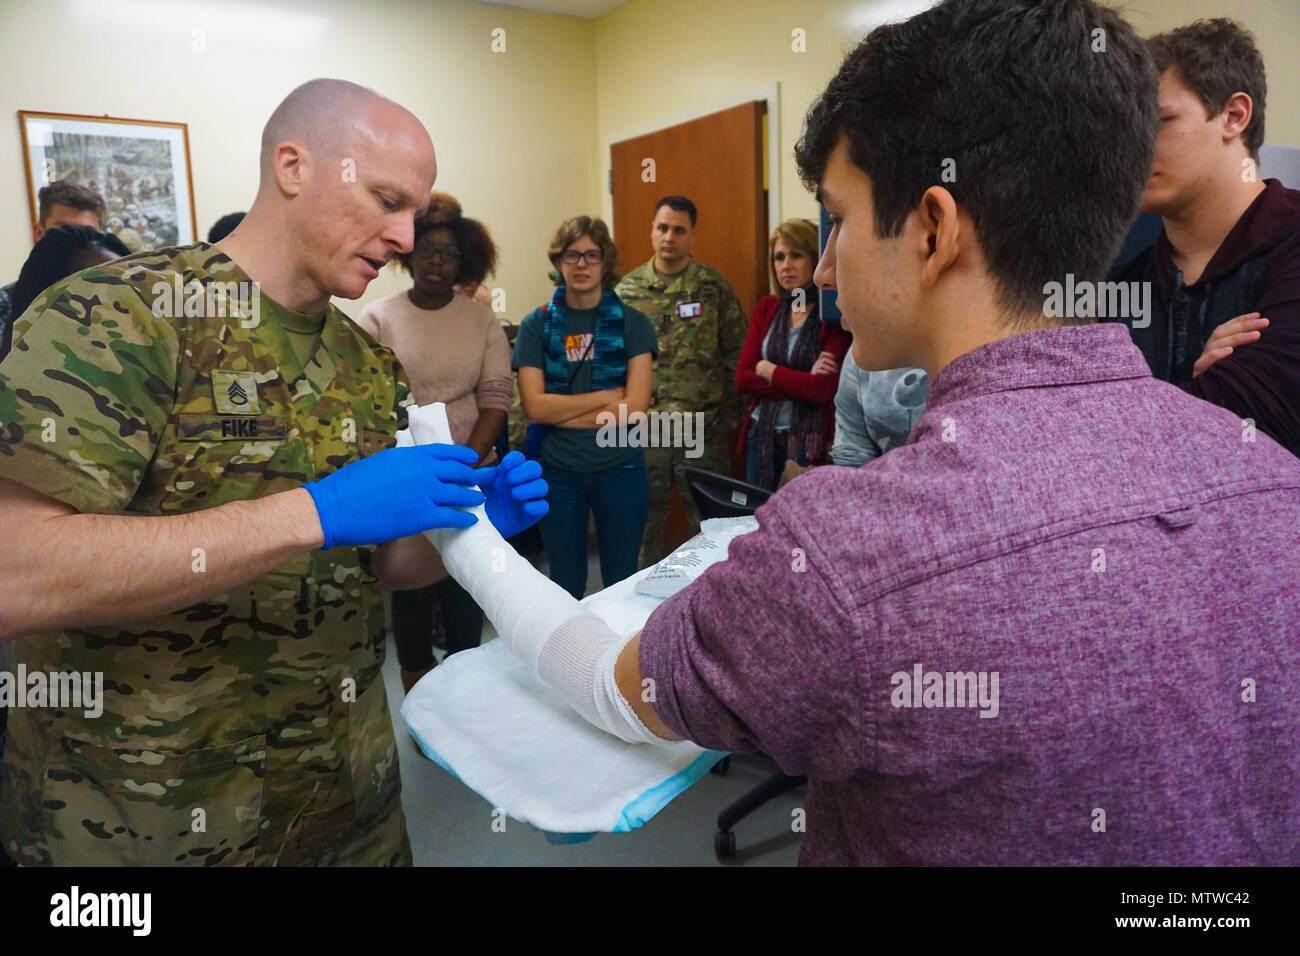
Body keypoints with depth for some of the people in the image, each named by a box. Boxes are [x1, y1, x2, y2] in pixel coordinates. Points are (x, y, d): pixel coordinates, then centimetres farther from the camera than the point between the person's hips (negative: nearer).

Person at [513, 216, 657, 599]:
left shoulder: (631, 322, -2)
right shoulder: (536, 325, 0)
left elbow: (634, 406, -11)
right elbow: (534, 406, -9)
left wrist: (561, 413, -10)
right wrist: (607, 396, -12)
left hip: (620, 469, 0)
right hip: (557, 472, 1)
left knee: (623, 583, 11)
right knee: (565, 586, 15)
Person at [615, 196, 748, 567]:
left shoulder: (714, 288, 0)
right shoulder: (627, 290, 5)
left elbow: (736, 354, 1)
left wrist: (731, 412, -3)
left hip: (702, 426, -1)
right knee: (645, 515, 12)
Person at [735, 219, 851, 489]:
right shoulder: (767, 309, 7)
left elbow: (823, 390, -19)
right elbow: (742, 379, -1)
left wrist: (769, 370, -6)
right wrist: (802, 383, -13)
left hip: (810, 443, -5)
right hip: (762, 436, 5)